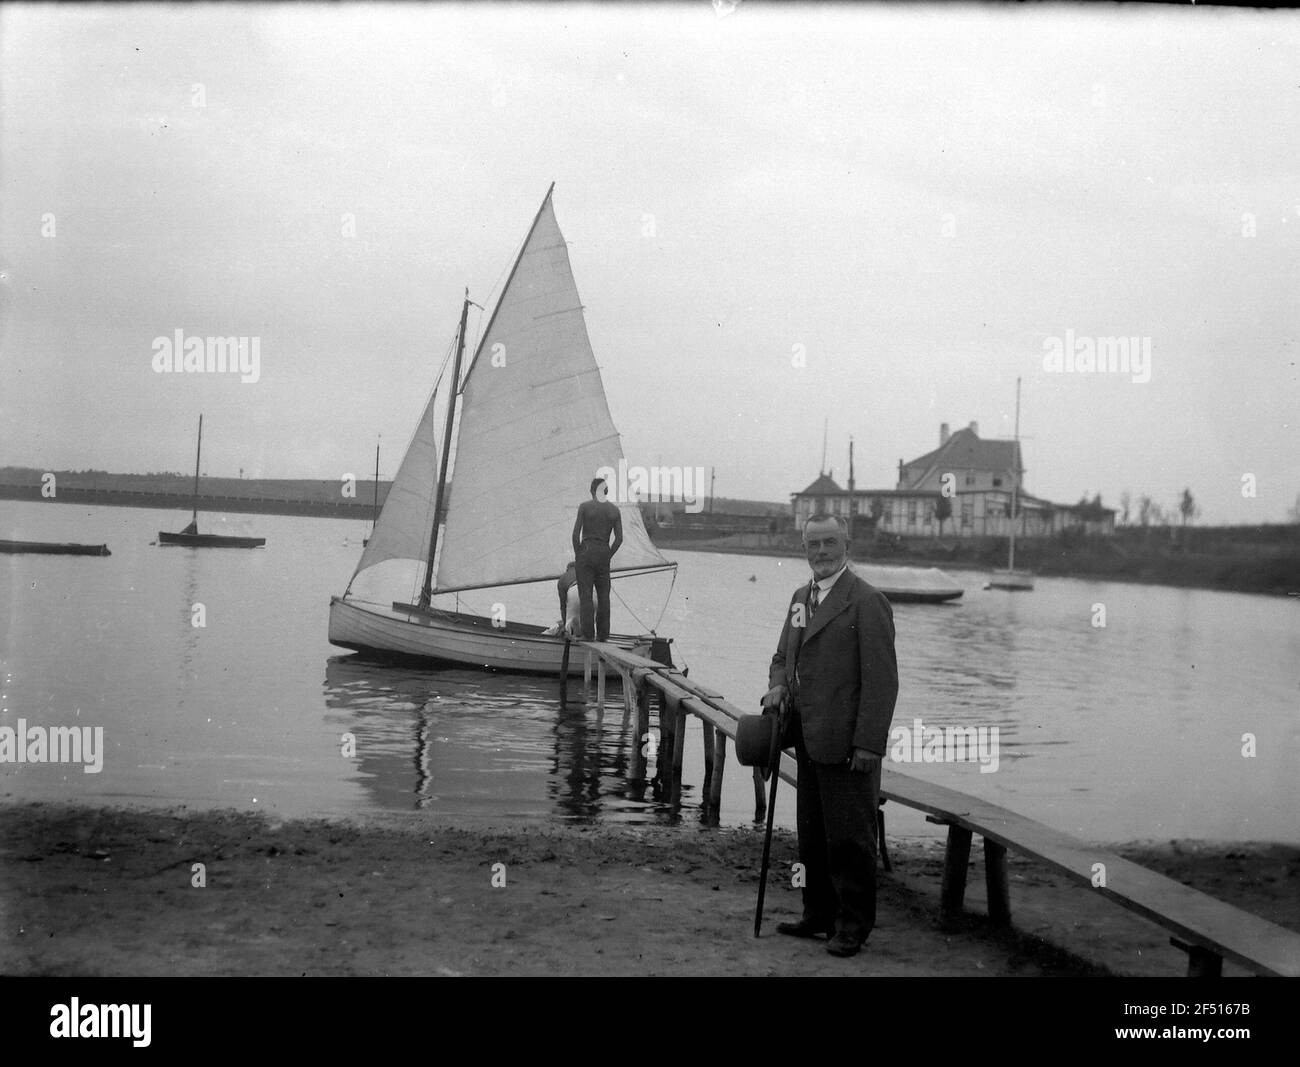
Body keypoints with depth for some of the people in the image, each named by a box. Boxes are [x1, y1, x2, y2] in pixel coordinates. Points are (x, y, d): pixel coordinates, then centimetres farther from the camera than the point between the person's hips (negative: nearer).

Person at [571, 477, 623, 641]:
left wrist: (577, 554, 4)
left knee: (585, 595, -1)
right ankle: (603, 635, 9)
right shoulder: (615, 510, 4)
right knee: (604, 595, 8)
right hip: (604, 554, 3)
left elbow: (576, 533, -7)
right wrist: (608, 556, 12)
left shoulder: (584, 506, -4)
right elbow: (619, 538, 2)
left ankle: (588, 634, -5)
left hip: (586, 553, -3)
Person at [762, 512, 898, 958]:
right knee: (811, 835, 15)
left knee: (849, 838, 0)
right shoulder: (801, 597, 14)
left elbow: (881, 679, -14)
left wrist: (868, 744, -18)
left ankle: (853, 925, 12)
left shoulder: (867, 601, -11)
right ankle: (819, 915, 27)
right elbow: (783, 655, 25)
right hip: (809, 741, 8)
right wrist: (778, 685, 2)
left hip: (848, 746, -8)